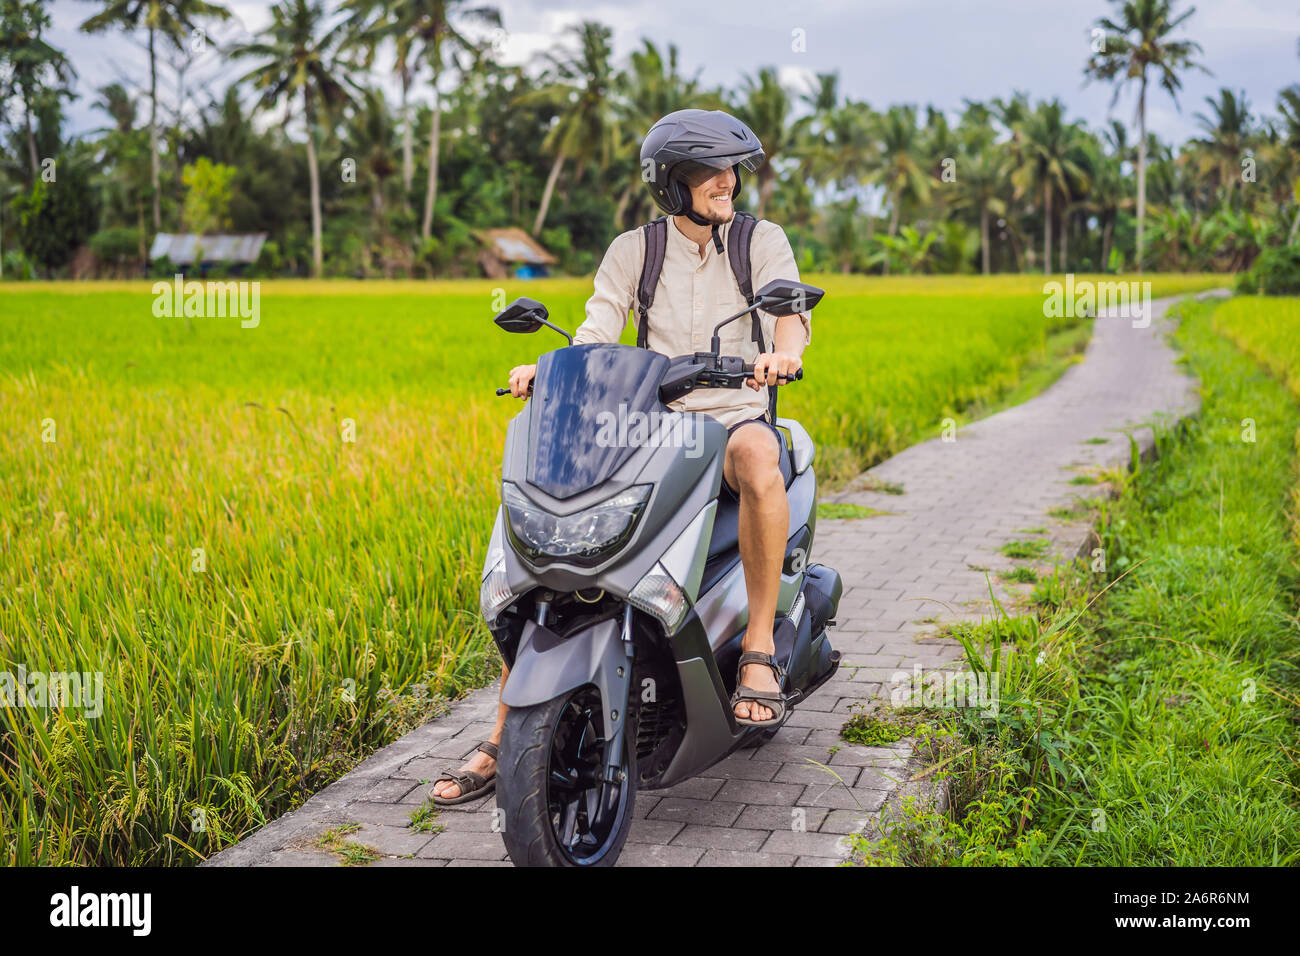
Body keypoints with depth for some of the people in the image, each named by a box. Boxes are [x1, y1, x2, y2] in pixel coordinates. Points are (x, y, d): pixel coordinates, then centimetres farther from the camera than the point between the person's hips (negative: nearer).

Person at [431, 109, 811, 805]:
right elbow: (597, 332, 0)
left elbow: (790, 313, -10)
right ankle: (505, 735, -7)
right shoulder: (632, 251, 9)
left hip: (733, 419, -2)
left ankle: (758, 648, -27)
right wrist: (546, 368, -21)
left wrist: (783, 352, -34)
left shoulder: (762, 241, 5)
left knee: (761, 461, -42)